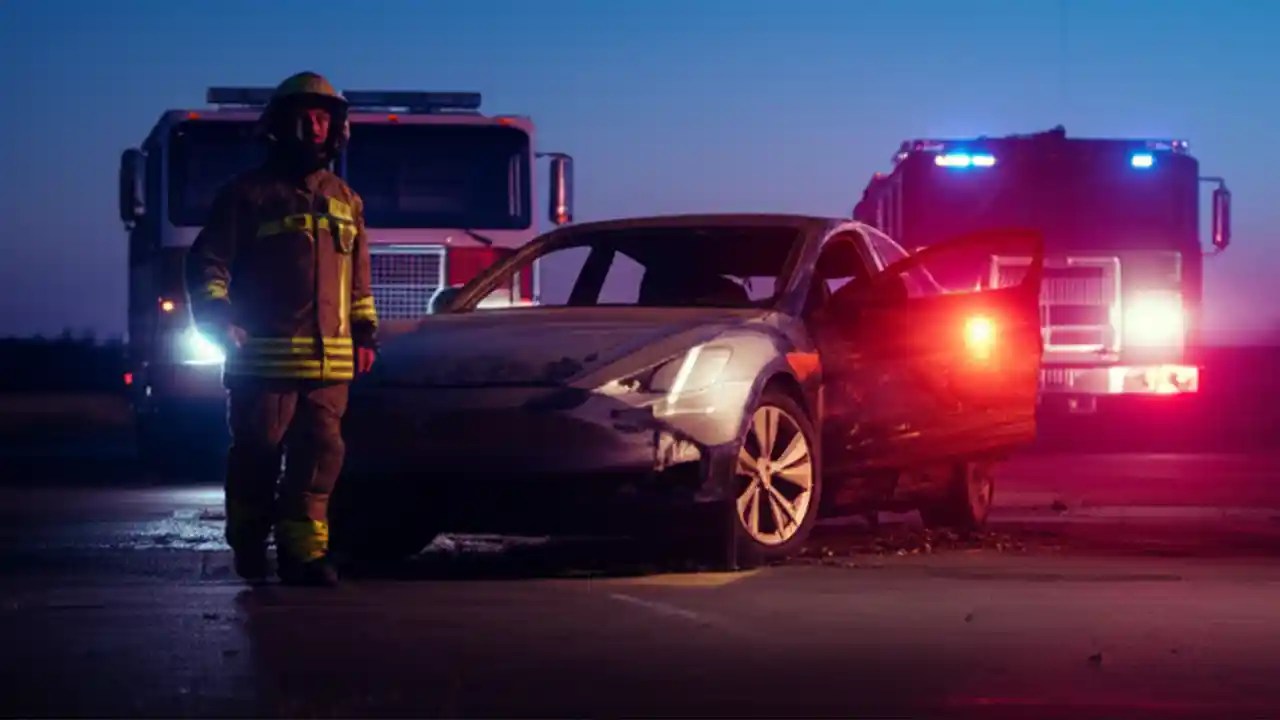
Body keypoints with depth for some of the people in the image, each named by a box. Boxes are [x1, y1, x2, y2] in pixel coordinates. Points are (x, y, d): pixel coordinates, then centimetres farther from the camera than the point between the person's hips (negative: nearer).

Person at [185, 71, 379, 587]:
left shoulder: (345, 200, 18)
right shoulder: (248, 194, 2)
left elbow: (358, 278, 24)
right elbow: (207, 263, -2)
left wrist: (366, 333, 16)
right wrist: (217, 318, -16)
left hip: (328, 360, 4)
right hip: (263, 357, -4)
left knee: (320, 454, -4)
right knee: (257, 456, 0)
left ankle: (303, 552, -2)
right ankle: (249, 550, 17)